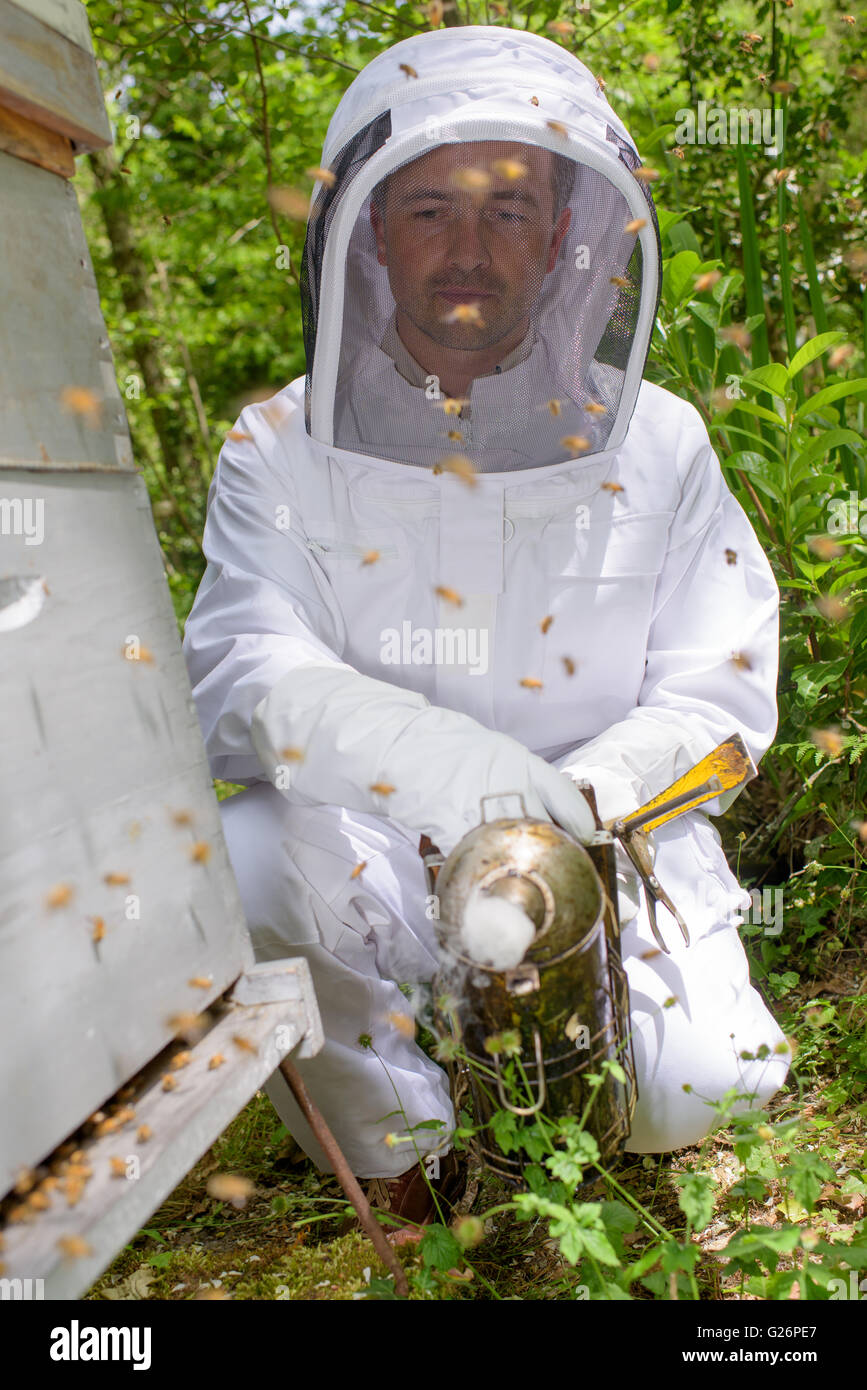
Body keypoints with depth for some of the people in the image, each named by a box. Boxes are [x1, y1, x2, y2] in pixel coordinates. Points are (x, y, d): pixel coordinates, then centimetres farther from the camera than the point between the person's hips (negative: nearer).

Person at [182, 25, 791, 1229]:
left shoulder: (654, 443, 2)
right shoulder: (283, 450, 0)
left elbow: (720, 695, -1)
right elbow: (247, 678, -14)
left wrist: (567, 802, -21)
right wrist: (449, 764, -35)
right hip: (377, 870, 0)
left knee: (700, 1087, -23)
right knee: (236, 856, -30)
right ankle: (405, 1164, -3)